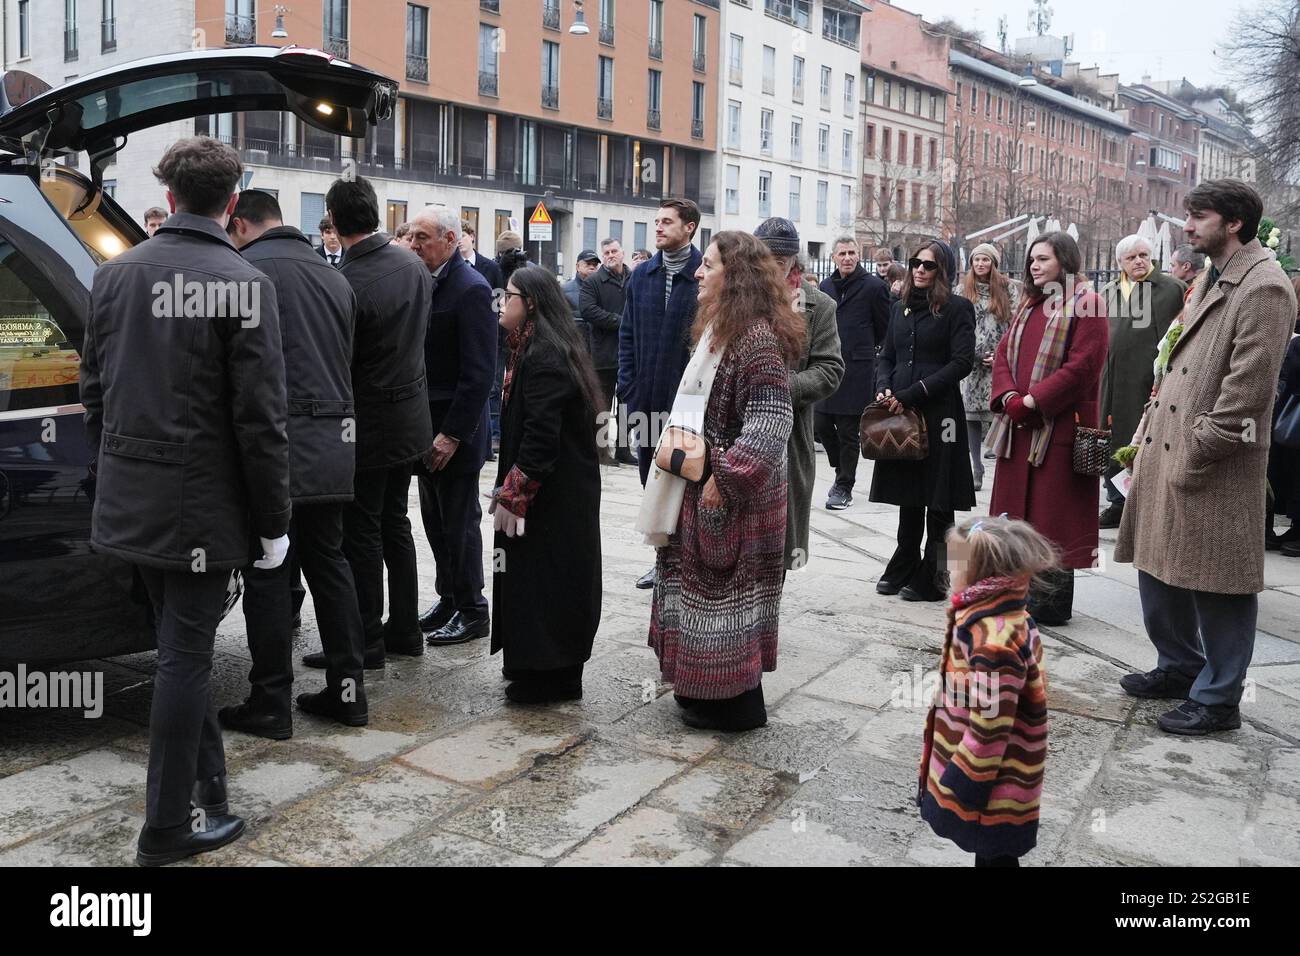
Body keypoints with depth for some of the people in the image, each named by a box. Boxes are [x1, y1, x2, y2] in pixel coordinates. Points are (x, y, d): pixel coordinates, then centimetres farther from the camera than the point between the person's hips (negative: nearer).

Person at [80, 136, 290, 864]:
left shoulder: (115, 274, 6)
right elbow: (259, 415, -15)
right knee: (187, 653, 3)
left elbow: (95, 390, 11)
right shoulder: (244, 283, -13)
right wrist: (273, 521, -9)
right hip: (201, 501, -6)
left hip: (130, 496, 6)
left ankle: (206, 784, 33)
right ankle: (168, 826, 13)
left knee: (183, 642, 19)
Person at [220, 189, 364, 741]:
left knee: (268, 572, 1)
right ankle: (348, 685, 20)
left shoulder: (247, 270, -7)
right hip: (335, 441, 7)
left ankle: (271, 704, 7)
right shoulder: (334, 277, 16)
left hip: (279, 440, -7)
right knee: (328, 561, 15)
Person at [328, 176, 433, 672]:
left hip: (368, 425, -8)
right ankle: (404, 628, 26)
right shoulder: (413, 264, 1)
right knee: (395, 523, 18)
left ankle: (366, 640, 12)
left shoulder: (345, 283, -22)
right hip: (411, 413, 8)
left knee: (360, 534, 3)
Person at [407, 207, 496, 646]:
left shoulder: (470, 289, -15)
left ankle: (471, 612, 14)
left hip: (455, 431, -8)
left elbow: (478, 373, -19)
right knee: (436, 519, 15)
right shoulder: (424, 282, 11)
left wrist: (452, 434, -20)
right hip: (426, 426, 8)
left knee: (459, 521, 2)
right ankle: (448, 600, 28)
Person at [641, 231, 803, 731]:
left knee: (726, 586, 0)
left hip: (735, 491, -10)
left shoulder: (758, 336, -19)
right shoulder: (719, 326, 13)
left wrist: (725, 478, -24)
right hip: (703, 481, 10)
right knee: (700, 579, 16)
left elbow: (769, 422, -25)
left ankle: (737, 704, 14)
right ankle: (703, 686, 29)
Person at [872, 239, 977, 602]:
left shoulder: (958, 308, -3)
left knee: (938, 502, 0)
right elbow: (886, 356, 18)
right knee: (908, 496, 12)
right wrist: (884, 388, -4)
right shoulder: (900, 307, 15)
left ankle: (932, 579, 8)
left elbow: (962, 362, -10)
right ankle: (903, 570, 23)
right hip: (901, 412, 5)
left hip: (939, 413, -5)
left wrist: (913, 394, -15)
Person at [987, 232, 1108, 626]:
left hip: (1059, 427, -7)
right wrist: (1009, 397, -6)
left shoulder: (1086, 304, -6)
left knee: (1053, 513, -3)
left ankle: (1053, 601, 4)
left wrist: (1033, 400, -18)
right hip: (1018, 425, 7)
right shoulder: (1029, 304, 17)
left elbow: (1083, 365, -15)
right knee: (1018, 507, 11)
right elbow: (1003, 353, 12)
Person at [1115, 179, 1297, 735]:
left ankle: (1217, 700, 16)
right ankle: (1179, 668, 36)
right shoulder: (1212, 282, 17)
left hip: (1213, 467, -9)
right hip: (1167, 451, 10)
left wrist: (1195, 455, -18)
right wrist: (1151, 435, 13)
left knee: (1216, 587, 2)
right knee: (1159, 569, 18)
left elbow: (1247, 387, -19)